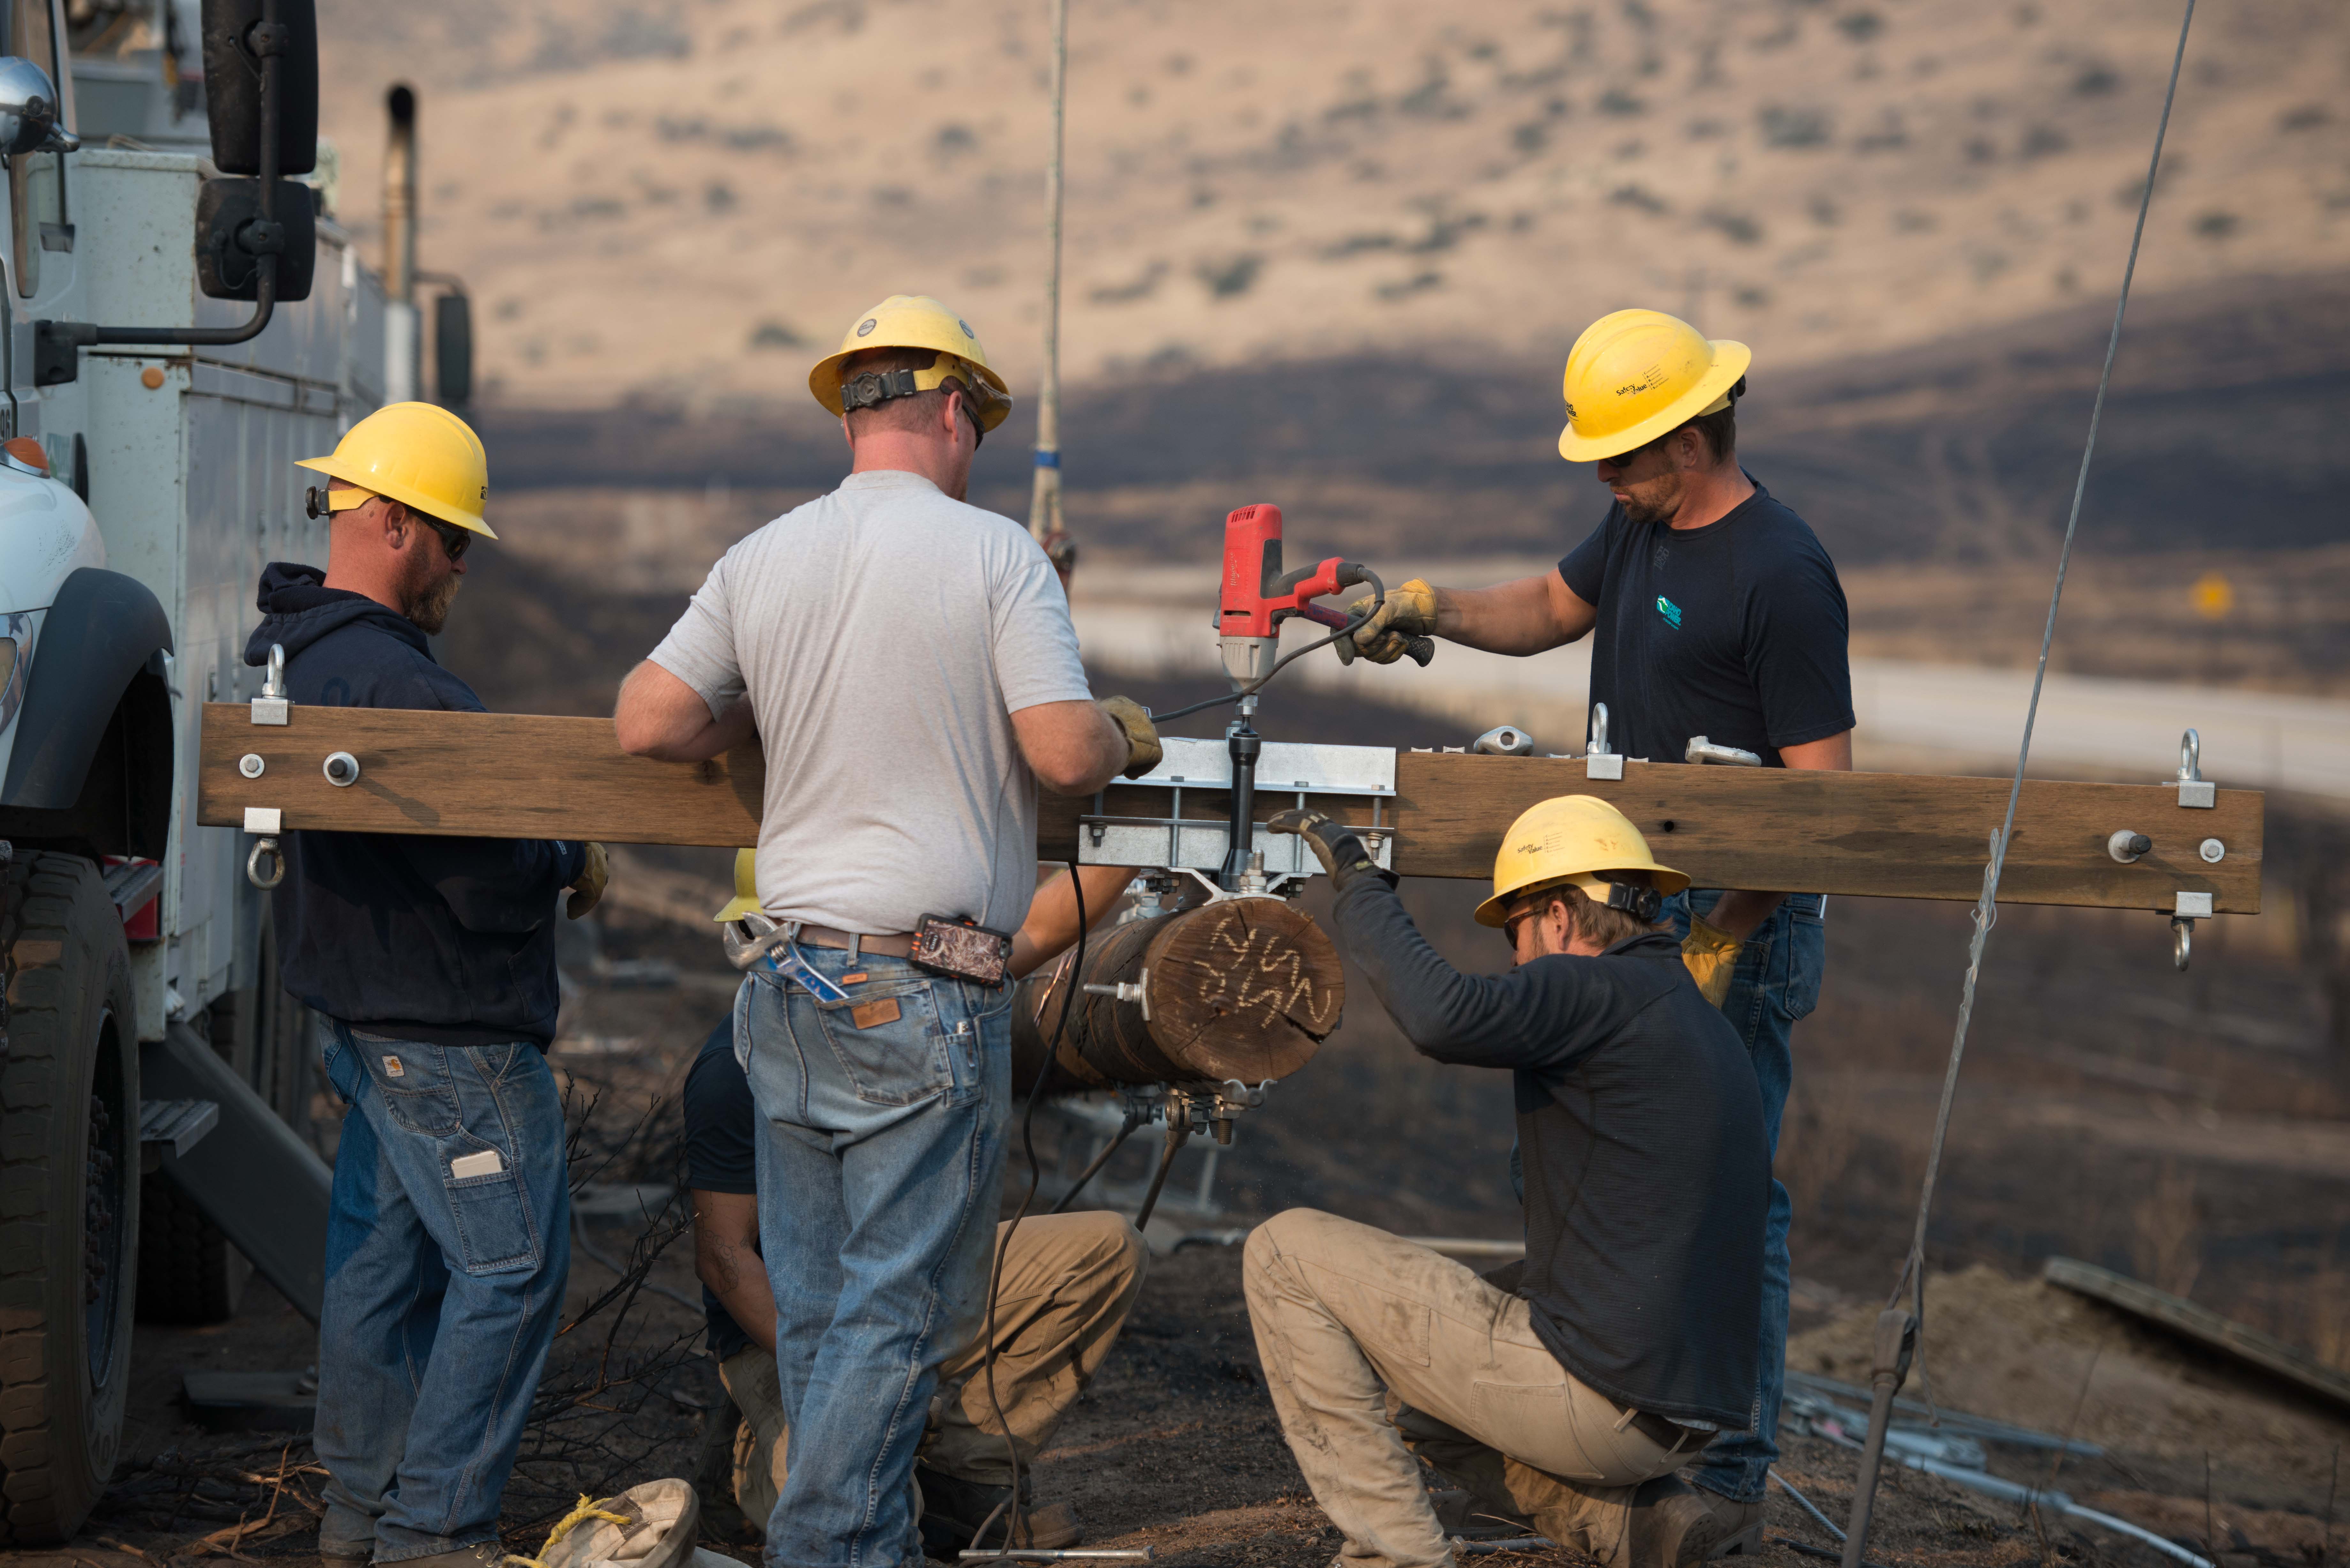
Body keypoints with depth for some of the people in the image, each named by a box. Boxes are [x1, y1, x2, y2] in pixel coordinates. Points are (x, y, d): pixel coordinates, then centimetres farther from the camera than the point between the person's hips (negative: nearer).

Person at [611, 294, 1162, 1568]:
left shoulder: (761, 560, 6)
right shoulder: (995, 553, -6)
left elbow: (646, 723, 3)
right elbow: (1064, 753, -12)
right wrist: (1129, 737, 10)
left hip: (793, 984, 5)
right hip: (926, 995, -5)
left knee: (814, 1305, 11)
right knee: (894, 1306, 1)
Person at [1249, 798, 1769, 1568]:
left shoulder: (1605, 994, -12)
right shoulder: (1706, 1025, 17)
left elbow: (1445, 1018, -30)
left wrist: (1357, 882, -14)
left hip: (1600, 1394, -9)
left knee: (1285, 1254, 1)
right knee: (1397, 1386, 32)